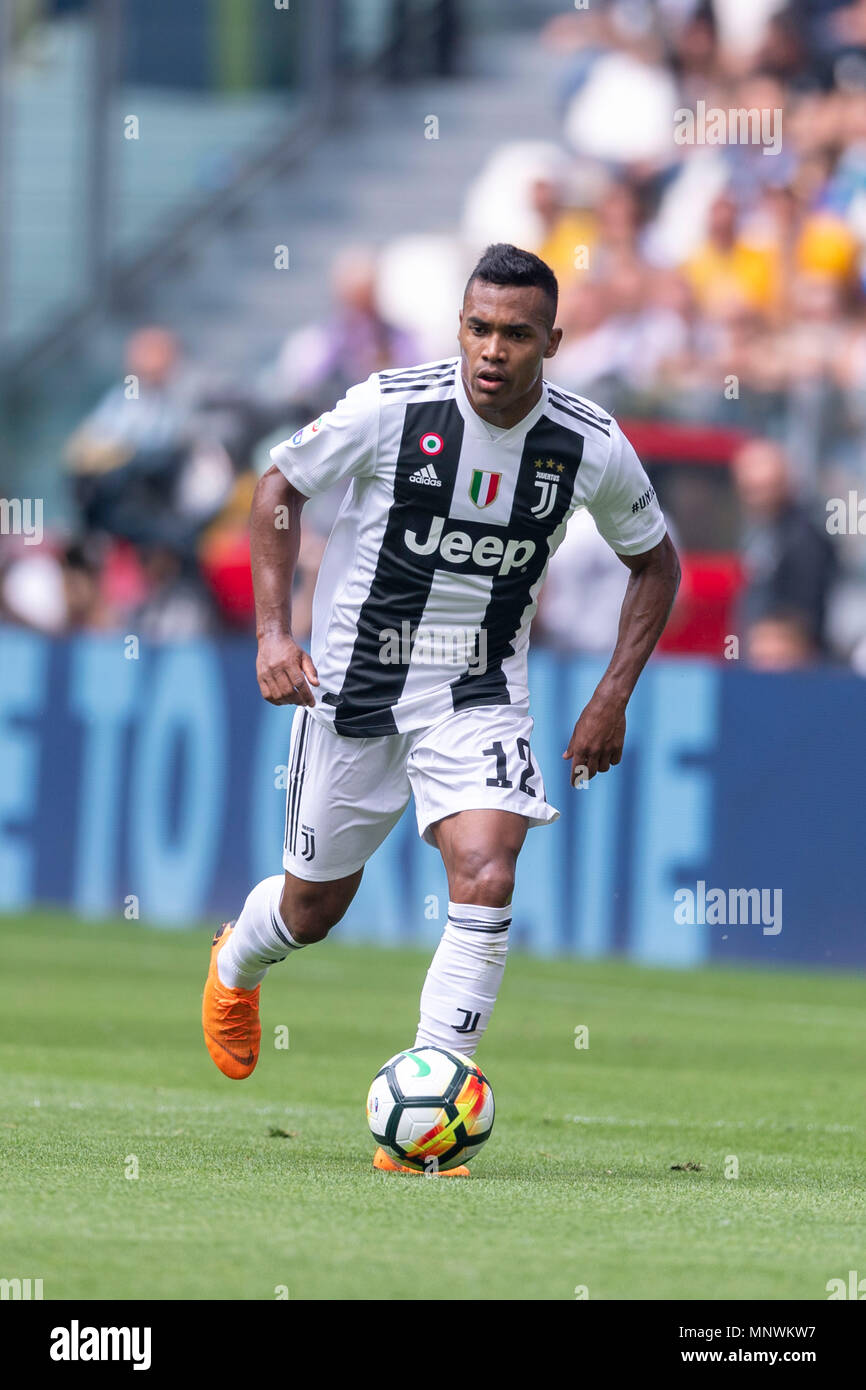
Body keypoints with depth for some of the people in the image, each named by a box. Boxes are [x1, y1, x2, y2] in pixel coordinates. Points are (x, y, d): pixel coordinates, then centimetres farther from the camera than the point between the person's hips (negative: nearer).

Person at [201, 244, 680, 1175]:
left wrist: (612, 699, 1)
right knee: (313, 905, 12)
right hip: (354, 677, -1)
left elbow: (654, 561, 7)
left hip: (478, 695, 1)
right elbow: (280, 482, -1)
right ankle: (235, 964, 50)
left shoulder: (592, 448, -10)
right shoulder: (393, 407, -16)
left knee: (487, 879, -22)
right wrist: (273, 631, -10)